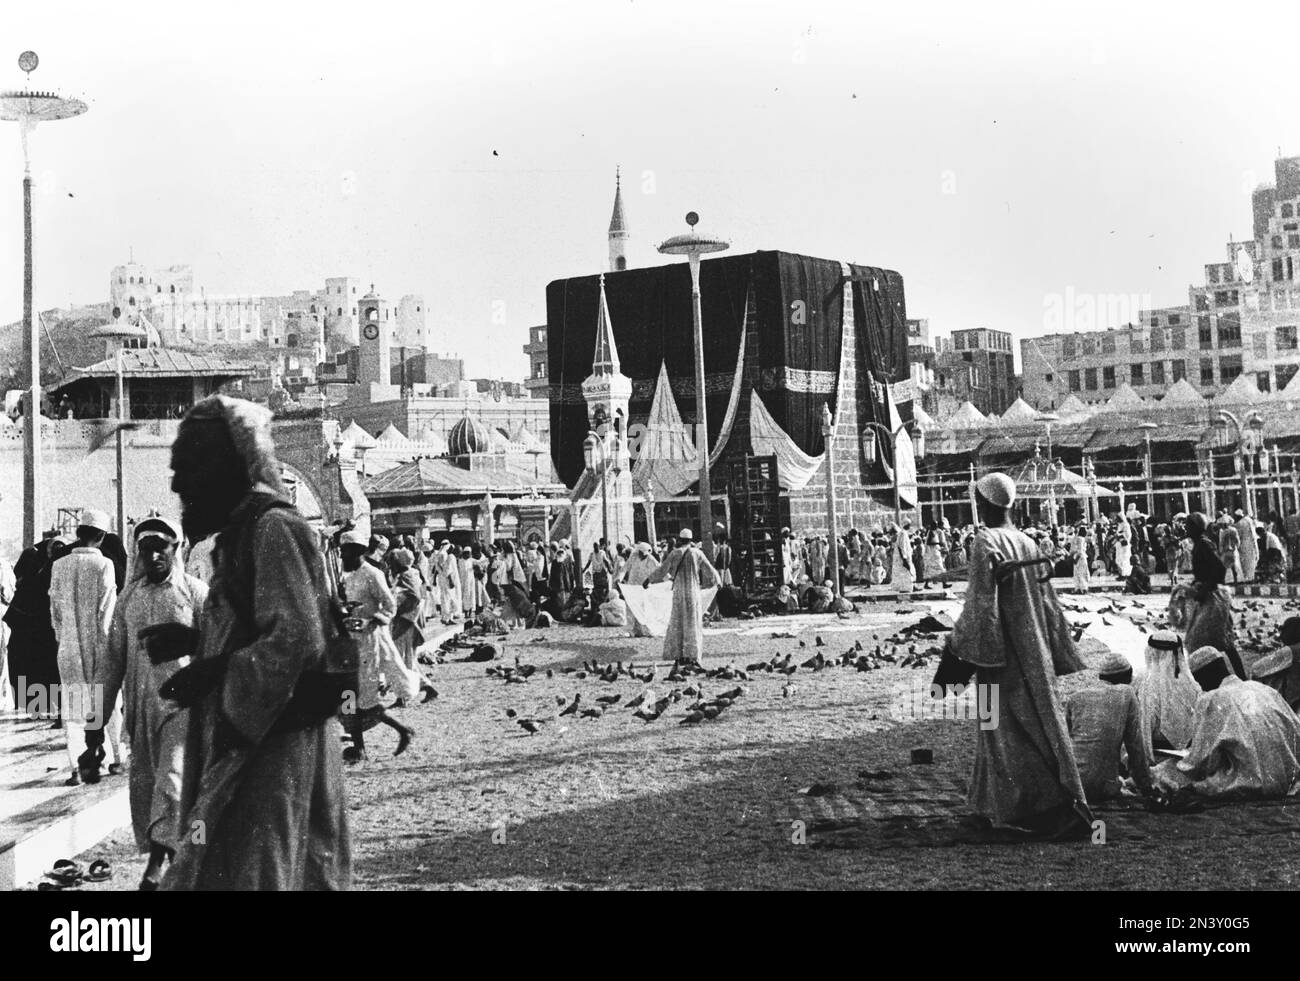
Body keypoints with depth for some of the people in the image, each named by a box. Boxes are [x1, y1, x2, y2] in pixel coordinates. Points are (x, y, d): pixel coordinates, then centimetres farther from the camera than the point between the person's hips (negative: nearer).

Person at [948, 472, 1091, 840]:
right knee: (1041, 716, 12)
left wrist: (962, 645, -12)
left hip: (1003, 650, -7)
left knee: (1008, 729, 0)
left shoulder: (985, 541, -12)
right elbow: (1046, 599, 11)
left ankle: (1023, 809, -1)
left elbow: (981, 600, -17)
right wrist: (1057, 652, 18)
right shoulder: (1027, 542, 7)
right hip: (1034, 649, 7)